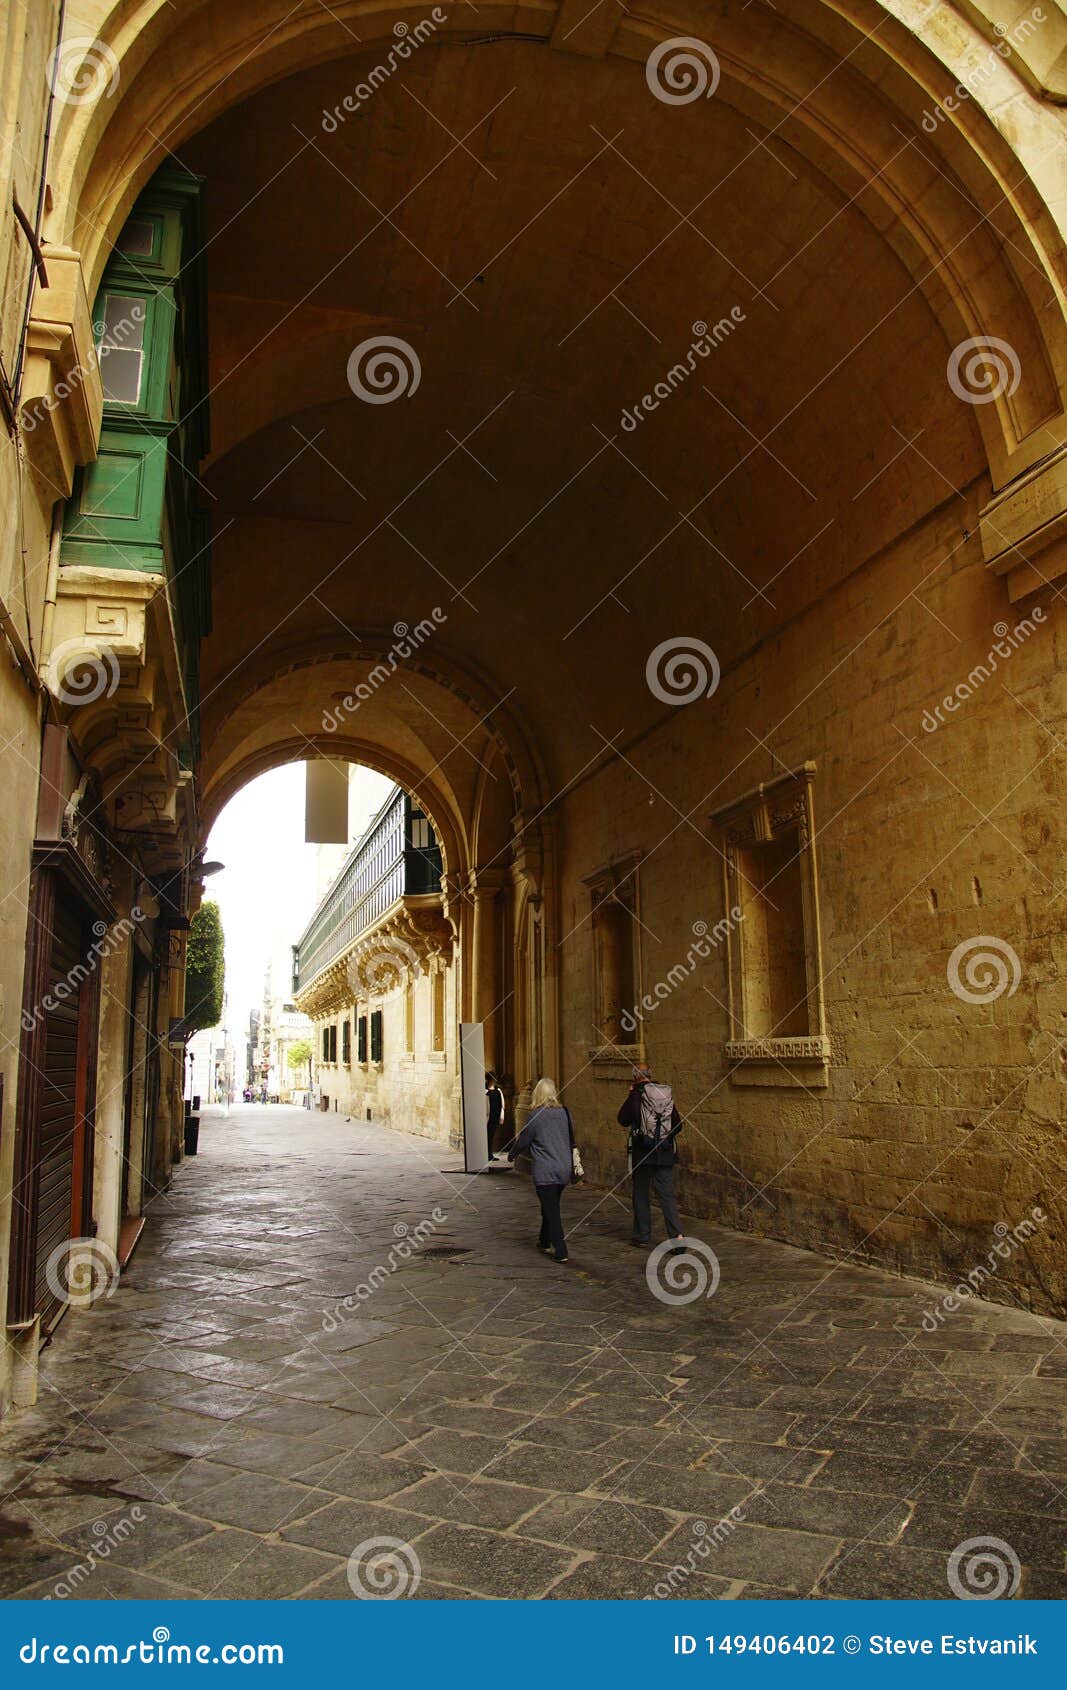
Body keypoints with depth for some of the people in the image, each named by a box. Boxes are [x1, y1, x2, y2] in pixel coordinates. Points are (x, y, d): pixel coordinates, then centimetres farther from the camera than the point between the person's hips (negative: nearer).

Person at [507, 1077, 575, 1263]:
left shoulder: (536, 1115, -13)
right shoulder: (564, 1113, 2)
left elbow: (523, 1139, -3)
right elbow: (571, 1141, 12)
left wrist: (511, 1154, 16)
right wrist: (573, 1167, 24)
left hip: (545, 1172, -6)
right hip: (564, 1169, 6)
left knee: (551, 1211, -1)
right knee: (551, 1207, 22)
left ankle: (561, 1252, -4)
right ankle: (544, 1242, 35)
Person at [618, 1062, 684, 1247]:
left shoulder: (636, 1096, -10)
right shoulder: (667, 1095, 3)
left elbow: (623, 1120, 0)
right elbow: (678, 1125, 8)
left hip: (642, 1153, -3)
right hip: (665, 1155, 3)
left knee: (641, 1194, 10)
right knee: (668, 1194, 4)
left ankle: (643, 1235, 17)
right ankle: (677, 1234, -10)